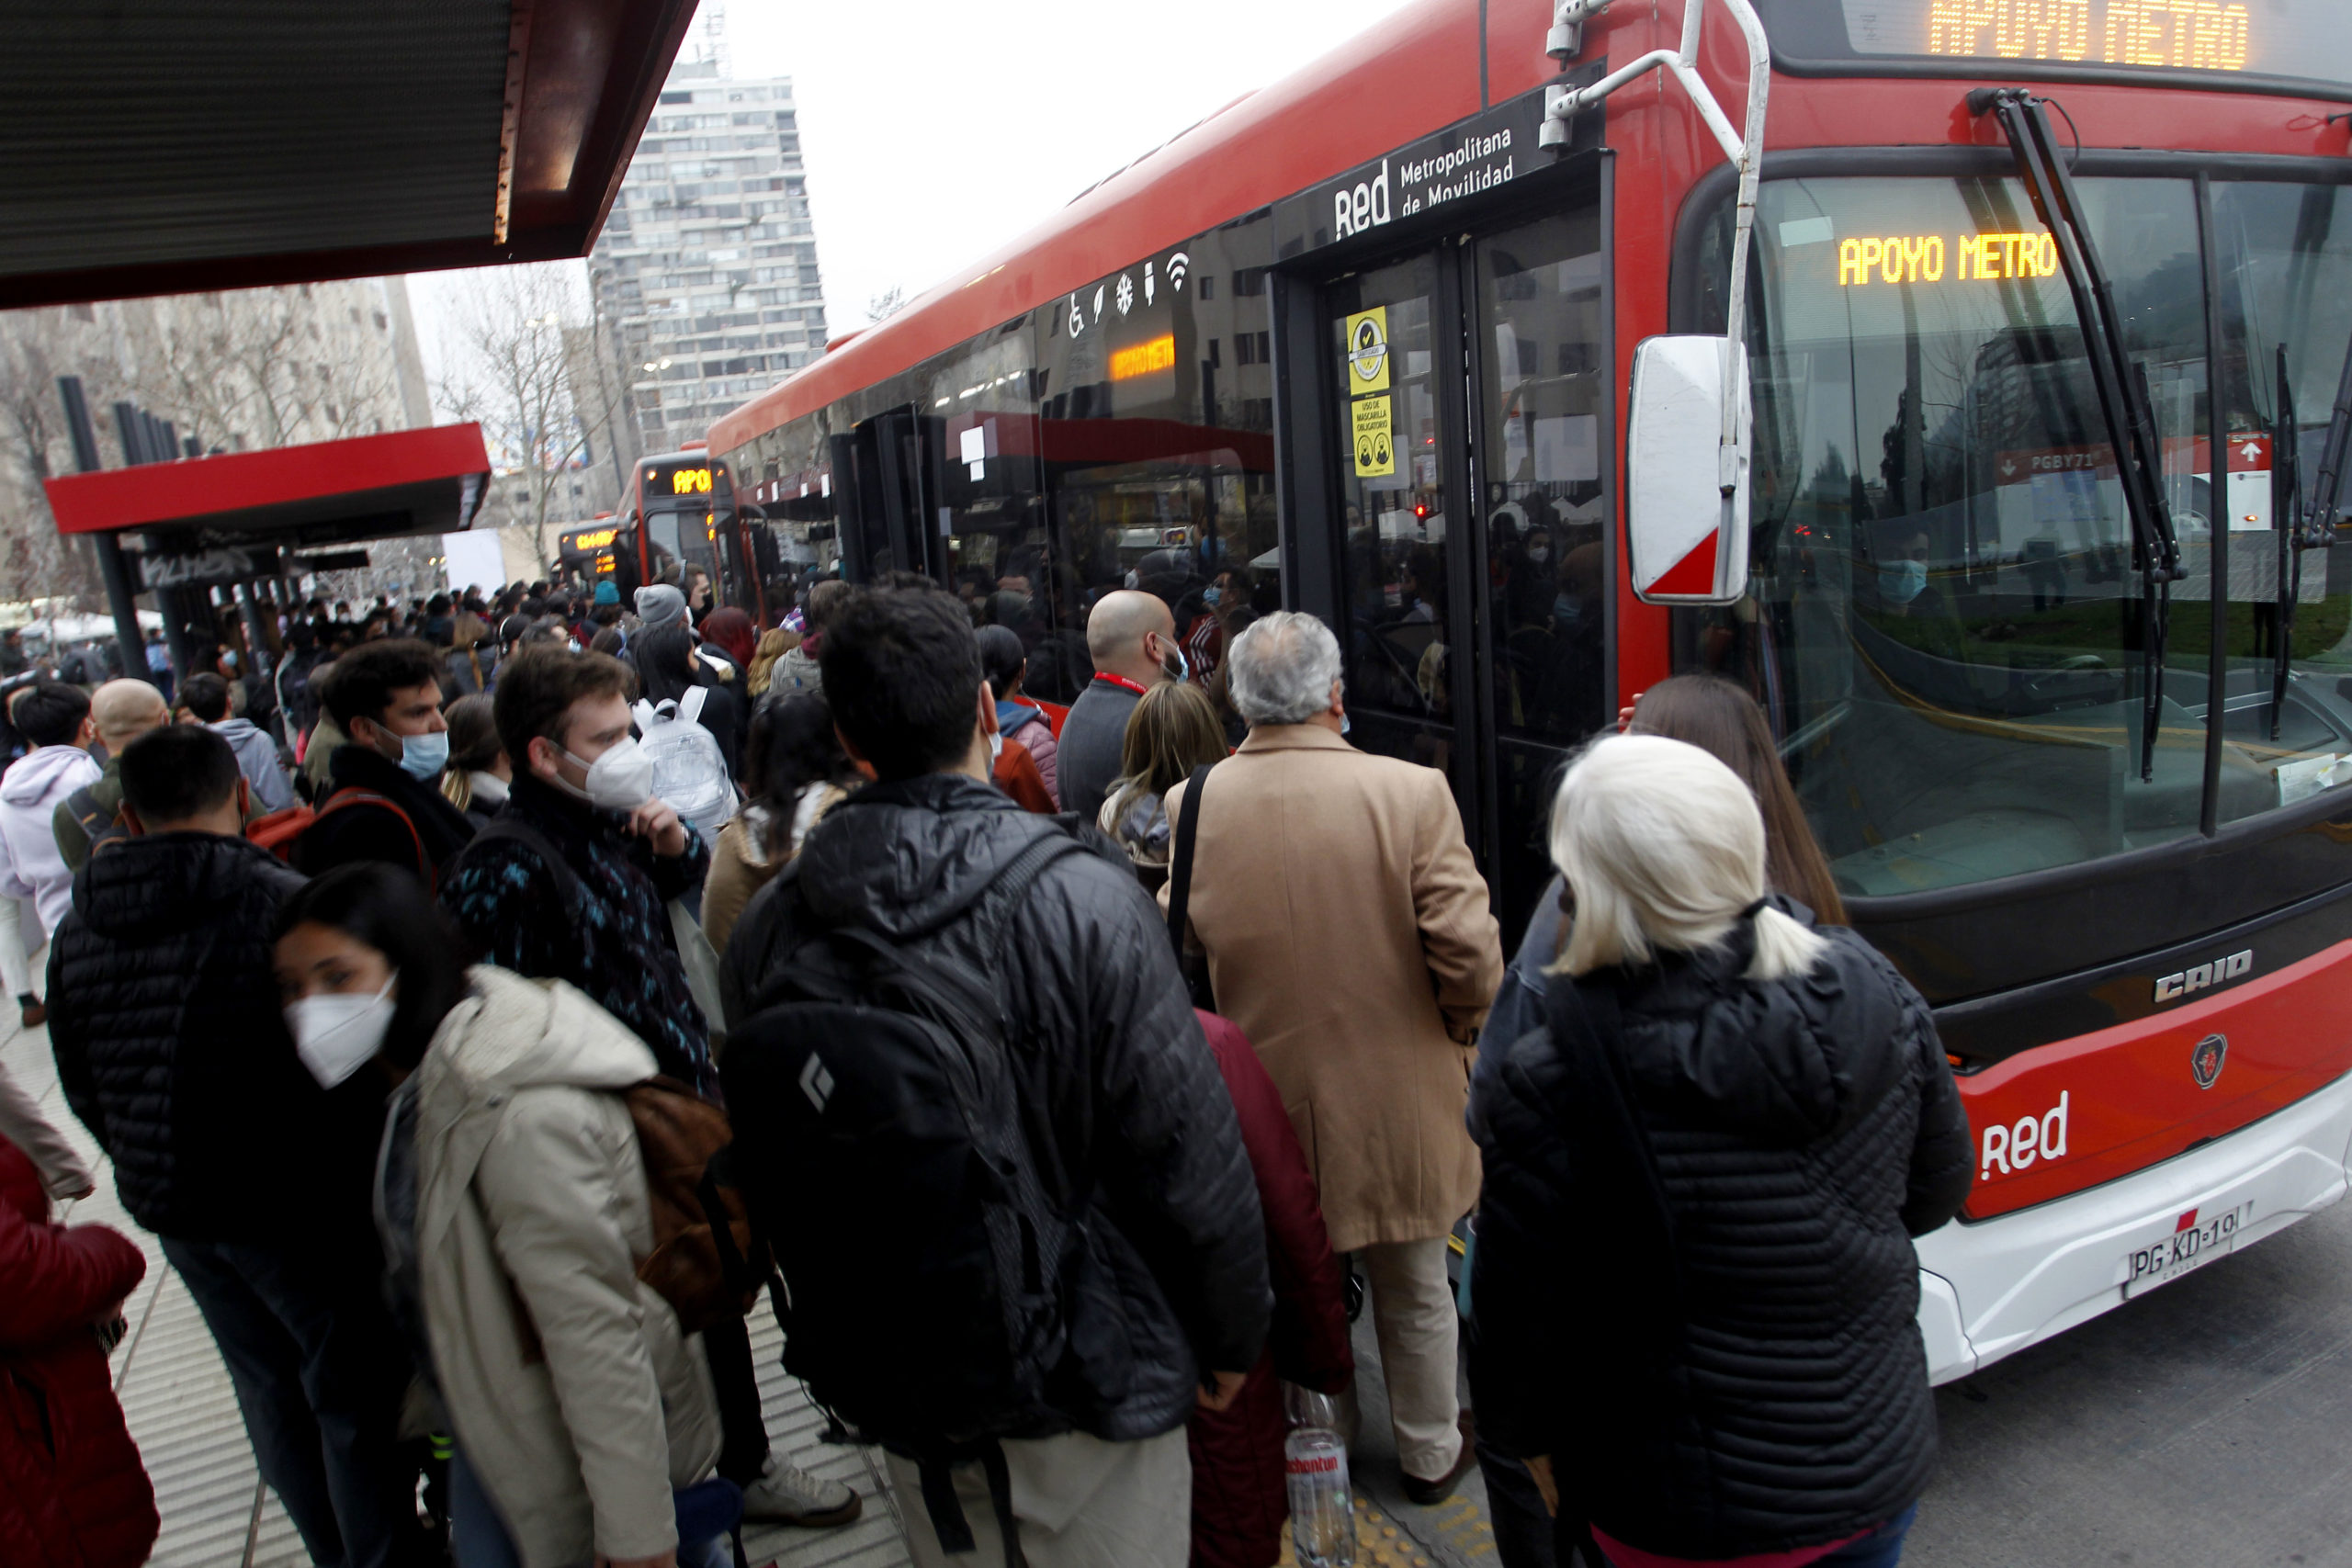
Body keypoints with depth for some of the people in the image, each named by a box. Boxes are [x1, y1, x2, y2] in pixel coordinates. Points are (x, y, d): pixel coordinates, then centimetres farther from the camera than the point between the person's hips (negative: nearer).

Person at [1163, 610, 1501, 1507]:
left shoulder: (1191, 803, -11)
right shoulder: (1412, 793, -19)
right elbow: (1468, 953, -18)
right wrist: (1462, 1031, 2)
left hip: (1259, 1104, 2)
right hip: (1397, 1103, -1)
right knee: (1413, 1295, 21)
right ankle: (1430, 1455, 42)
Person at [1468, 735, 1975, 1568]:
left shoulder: (1550, 1089, -29)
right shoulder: (1879, 999, -16)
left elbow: (1516, 1305, -16)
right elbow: (1936, 1192, 2)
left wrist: (1527, 1436, 3)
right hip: (1881, 1467, 4)